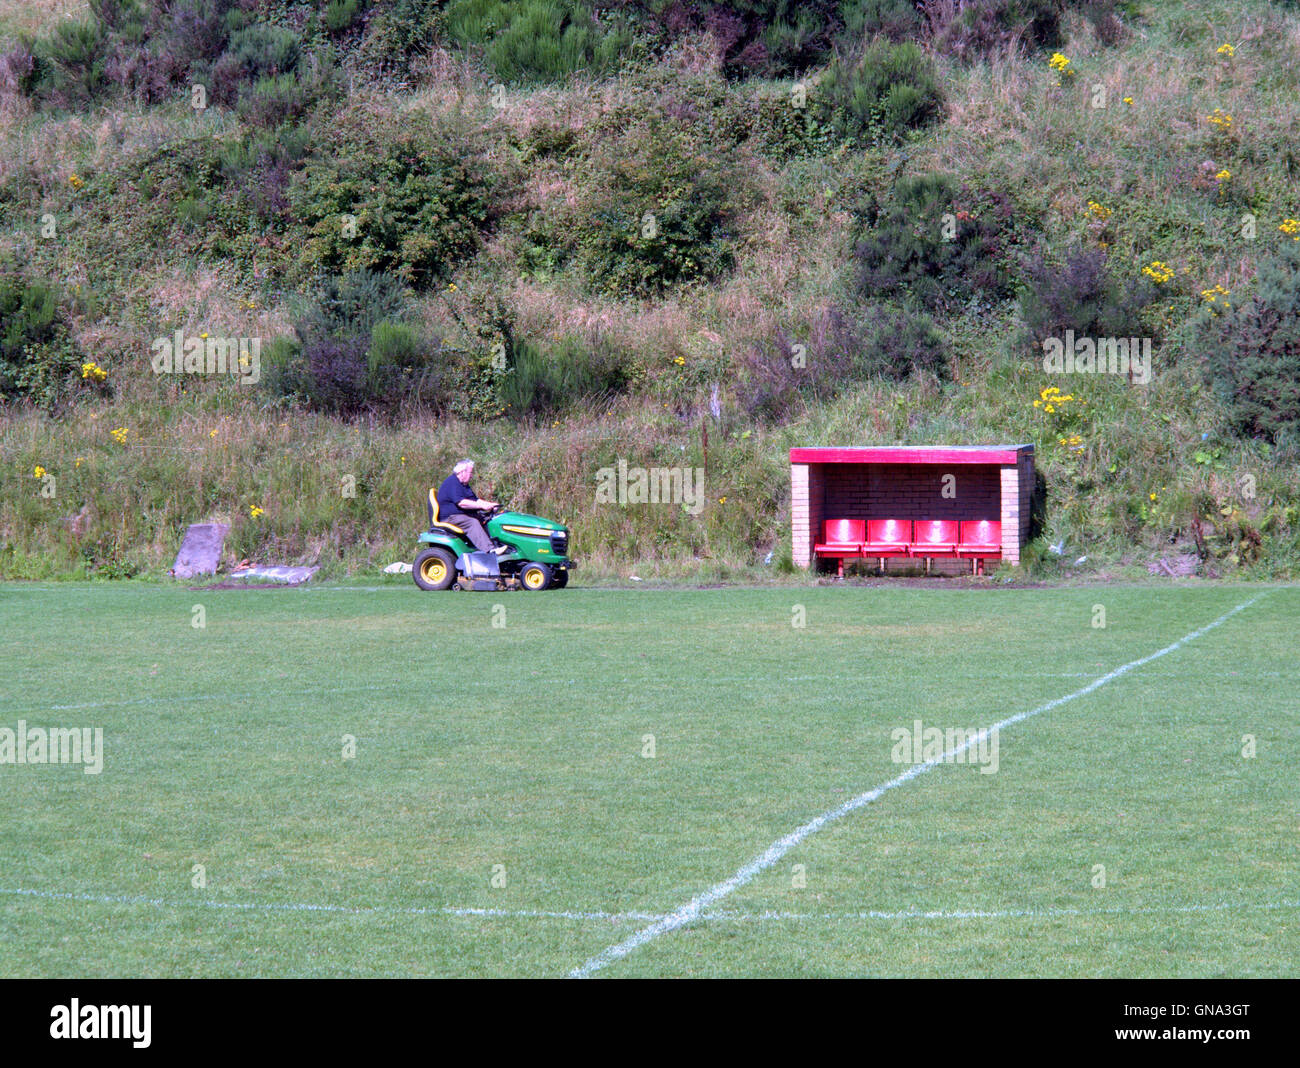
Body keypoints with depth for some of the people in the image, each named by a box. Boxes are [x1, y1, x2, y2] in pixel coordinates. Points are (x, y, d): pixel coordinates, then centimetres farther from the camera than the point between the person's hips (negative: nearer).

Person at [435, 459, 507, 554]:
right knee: (473, 523, -32)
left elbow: (475, 500, 22)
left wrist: (490, 504, 4)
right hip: (450, 517, -10)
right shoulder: (452, 483, -13)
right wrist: (482, 505, -24)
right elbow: (461, 503, -24)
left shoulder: (464, 485, 22)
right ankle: (490, 550, -44)